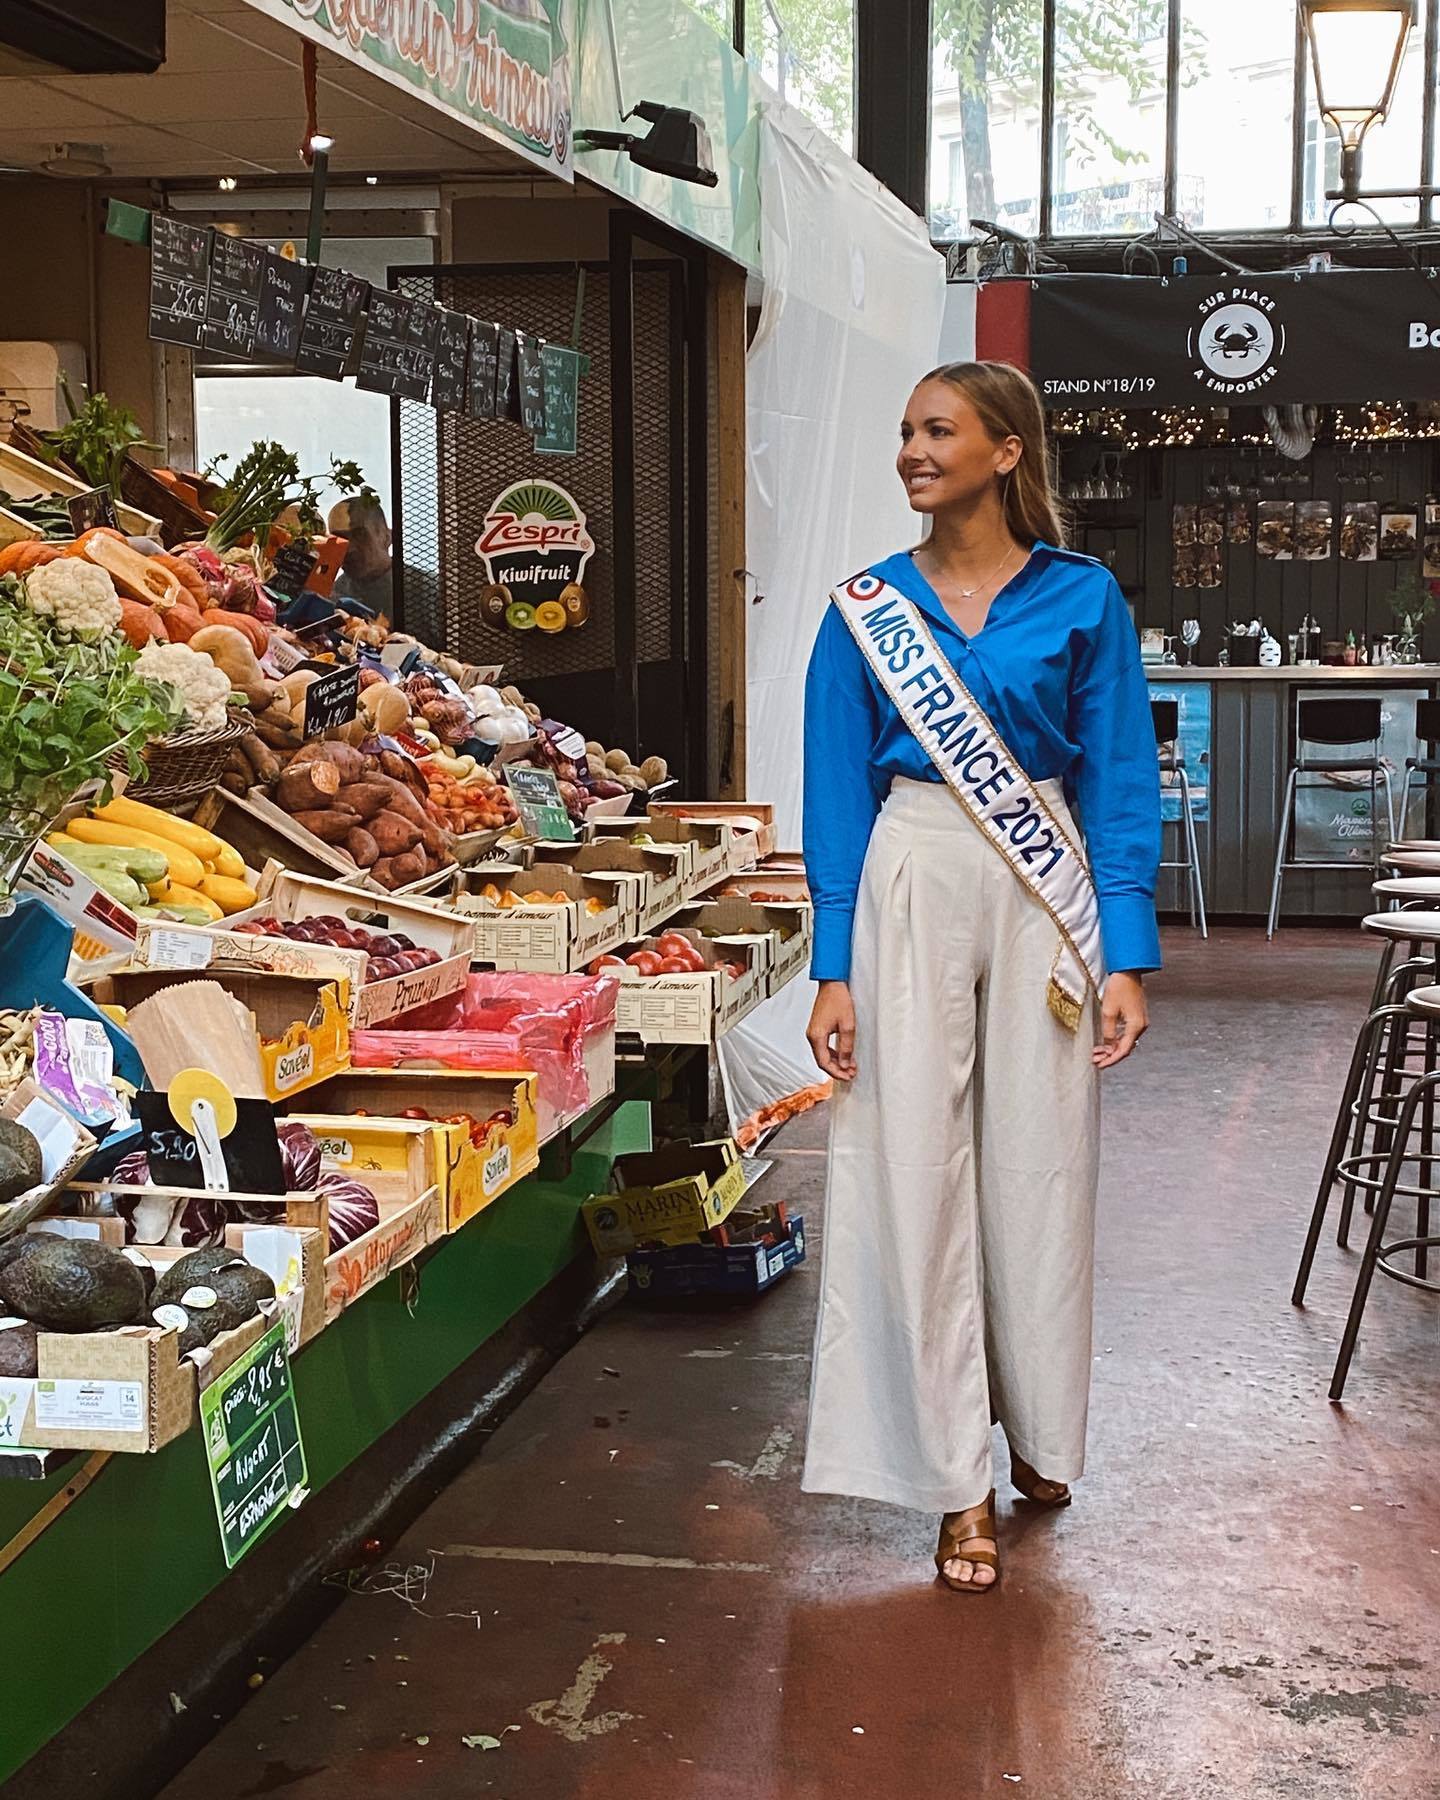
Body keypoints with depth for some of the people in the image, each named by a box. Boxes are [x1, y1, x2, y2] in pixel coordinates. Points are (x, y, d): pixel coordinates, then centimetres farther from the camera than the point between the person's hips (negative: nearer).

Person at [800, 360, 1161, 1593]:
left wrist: (1127, 956, -6)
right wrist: (835, 967, -4)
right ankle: (961, 1483, 9)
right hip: (912, 888, 0)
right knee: (918, 1173, -1)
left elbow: (1119, 782, 2)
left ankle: (1037, 1429, 29)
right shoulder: (867, 608, 3)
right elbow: (837, 789, 3)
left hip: (1046, 891, 0)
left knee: (1040, 1168, 7)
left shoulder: (1081, 599, 2)